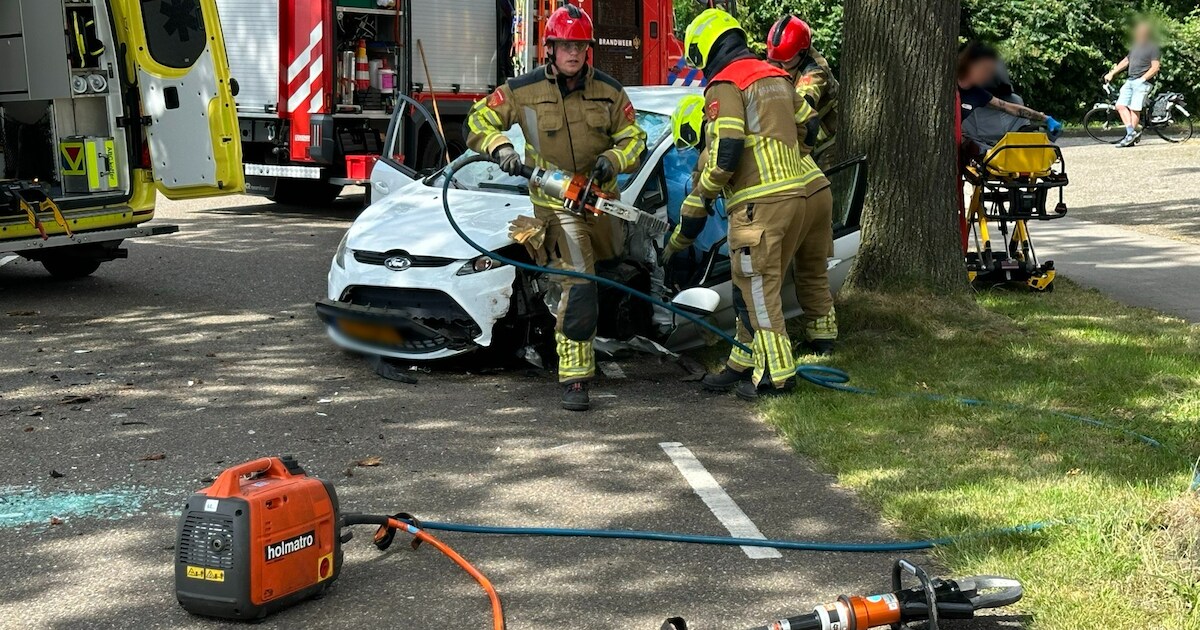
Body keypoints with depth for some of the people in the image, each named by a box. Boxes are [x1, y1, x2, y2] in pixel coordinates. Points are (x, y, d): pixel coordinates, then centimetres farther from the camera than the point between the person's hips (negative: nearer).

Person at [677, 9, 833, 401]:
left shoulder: (724, 86, -7)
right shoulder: (776, 76, 19)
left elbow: (724, 153, -15)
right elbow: (810, 126, 27)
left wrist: (702, 194, 0)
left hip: (764, 203, -8)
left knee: (757, 288, -1)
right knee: (753, 285, 19)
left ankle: (776, 375, 1)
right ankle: (744, 364, 28)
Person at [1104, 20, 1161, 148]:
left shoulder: (1153, 48, -2)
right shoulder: (1135, 47, 22)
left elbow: (1155, 67, -11)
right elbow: (1125, 61, 28)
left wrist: (1143, 78, -20)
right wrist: (1111, 74, 21)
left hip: (1143, 82, -8)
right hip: (1130, 80, 8)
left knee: (1134, 109, -10)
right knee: (1120, 105, -4)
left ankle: (1131, 136, -6)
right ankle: (1131, 132, -5)